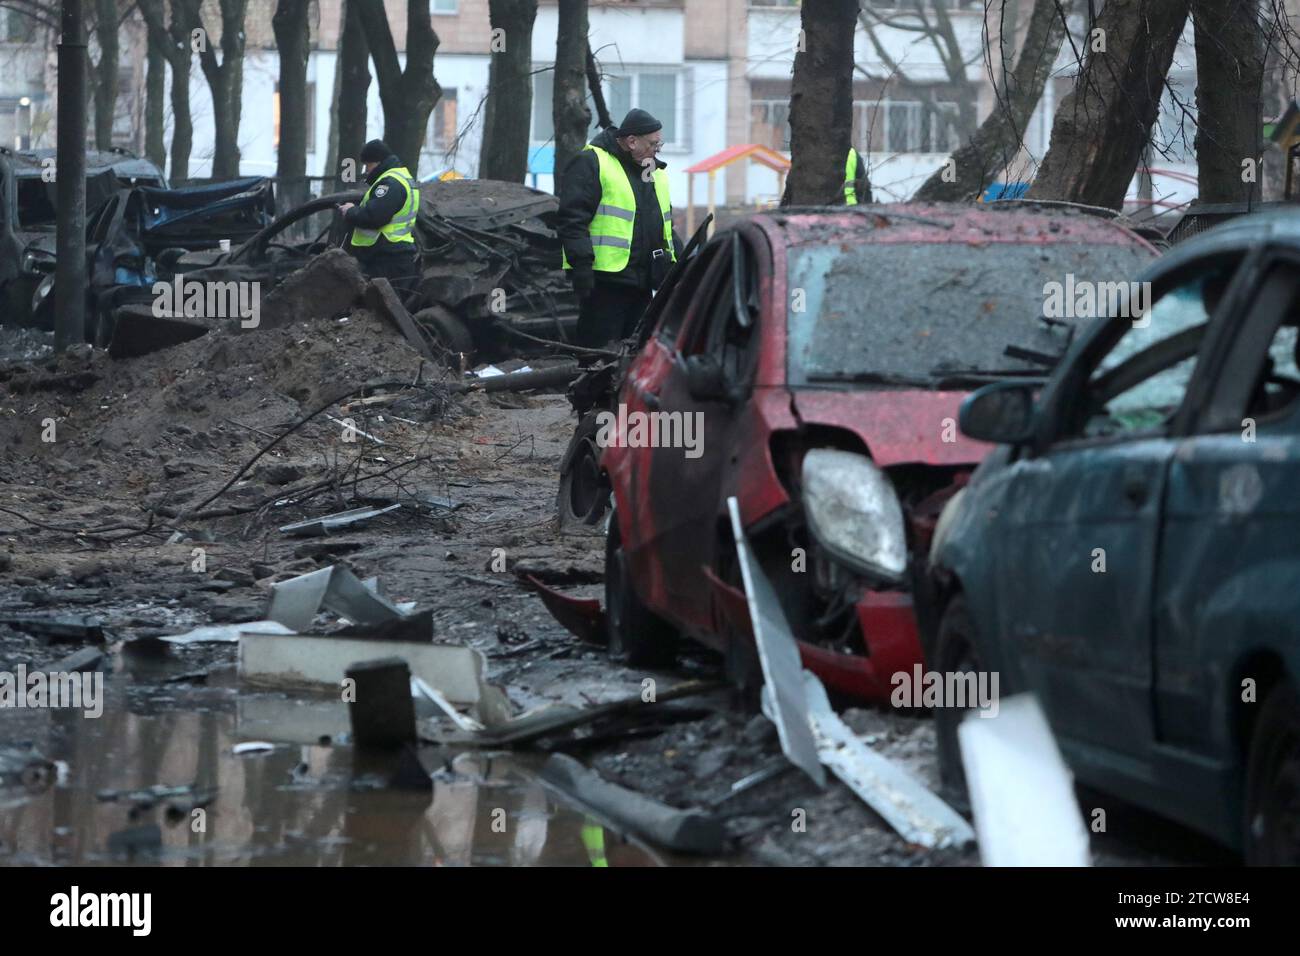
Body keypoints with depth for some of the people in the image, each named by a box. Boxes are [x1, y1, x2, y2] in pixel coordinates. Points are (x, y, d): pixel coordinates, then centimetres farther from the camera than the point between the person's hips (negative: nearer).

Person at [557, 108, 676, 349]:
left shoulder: (655, 171, 18)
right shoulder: (591, 164, -8)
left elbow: (665, 224, 28)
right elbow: (571, 219, -15)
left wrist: (674, 263, 20)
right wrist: (581, 264, -21)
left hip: (642, 282, 8)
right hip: (604, 280, -8)